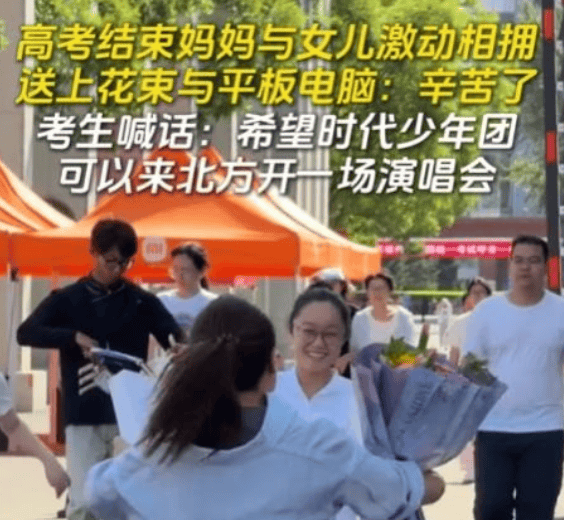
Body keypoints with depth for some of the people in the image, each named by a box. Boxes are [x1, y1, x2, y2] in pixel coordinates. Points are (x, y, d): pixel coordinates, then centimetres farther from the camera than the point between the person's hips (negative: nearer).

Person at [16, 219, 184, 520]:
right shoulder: (66, 300, 2)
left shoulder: (143, 302, 5)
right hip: (84, 416, -1)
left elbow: (178, 342, 1)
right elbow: (26, 333, -10)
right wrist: (74, 337, -24)